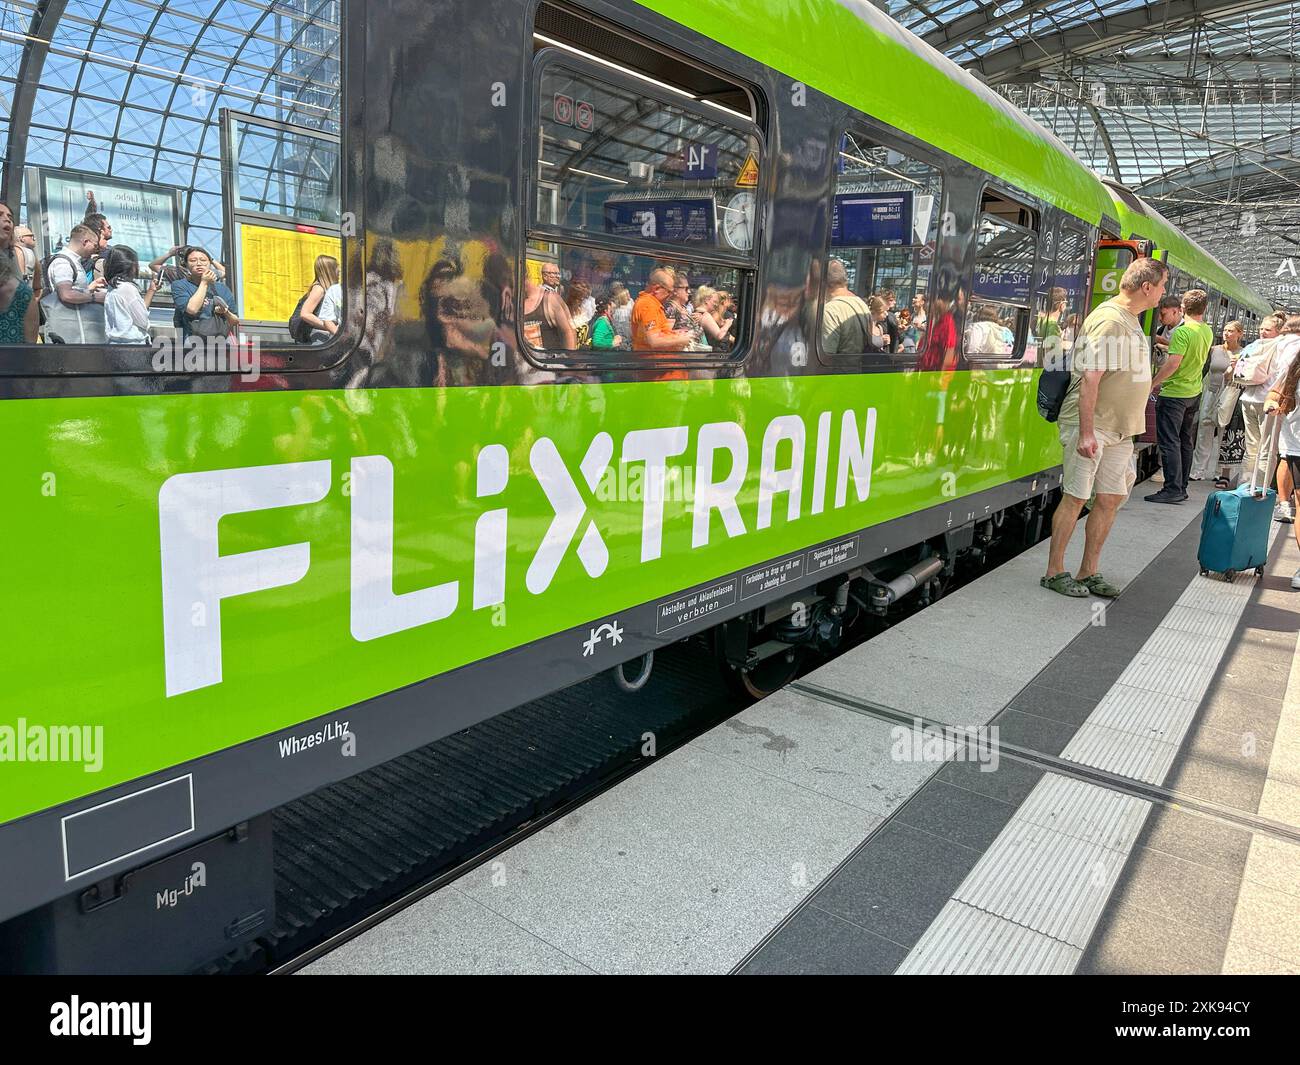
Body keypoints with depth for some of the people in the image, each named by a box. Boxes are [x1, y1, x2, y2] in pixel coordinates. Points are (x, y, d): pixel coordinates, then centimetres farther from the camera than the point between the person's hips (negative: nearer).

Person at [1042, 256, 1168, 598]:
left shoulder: (1131, 320, 15)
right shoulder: (1108, 319, -16)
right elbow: (1090, 378, -22)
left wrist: (1128, 425, 22)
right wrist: (1086, 432, -25)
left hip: (1119, 428, 10)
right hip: (1091, 426, -9)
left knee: (1112, 499, 9)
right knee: (1076, 498, -3)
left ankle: (1089, 572, 18)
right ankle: (1054, 572, 7)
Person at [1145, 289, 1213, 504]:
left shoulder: (1182, 332, -18)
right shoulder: (1207, 331, 8)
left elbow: (1173, 363, -24)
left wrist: (1152, 384, -16)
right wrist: (1168, 343, 25)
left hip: (1174, 394, -8)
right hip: (1194, 393, 9)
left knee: (1169, 442, -7)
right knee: (1186, 442, 13)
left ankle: (1172, 489, -10)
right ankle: (1181, 487, 19)